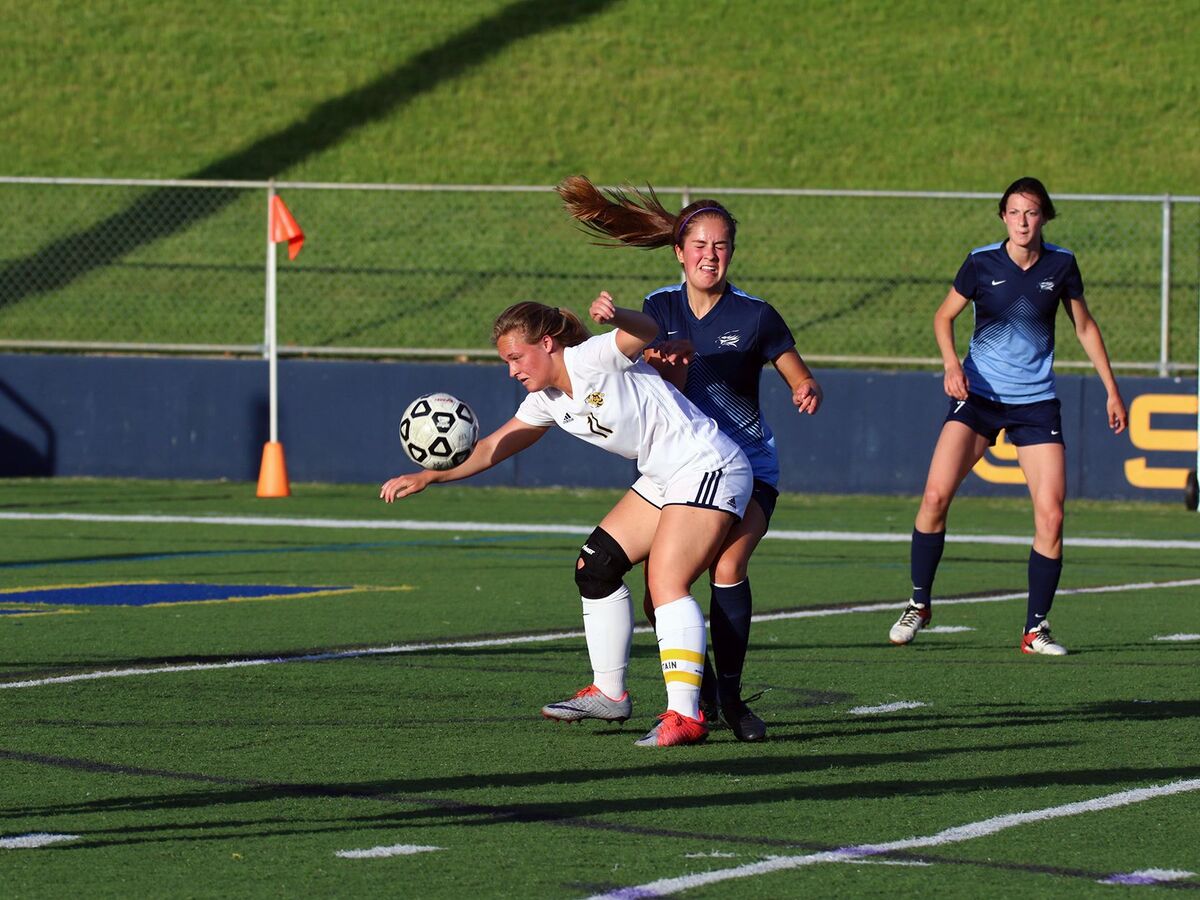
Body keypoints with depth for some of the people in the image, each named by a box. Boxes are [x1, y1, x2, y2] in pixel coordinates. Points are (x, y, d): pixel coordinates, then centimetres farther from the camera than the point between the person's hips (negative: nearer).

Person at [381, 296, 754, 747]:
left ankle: (685, 715, -24)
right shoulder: (548, 401, 9)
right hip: (663, 480, 10)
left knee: (666, 580, -20)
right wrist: (428, 476, 7)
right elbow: (494, 446, 15)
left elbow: (647, 331, -29)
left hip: (709, 468, -10)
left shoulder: (592, 359, -16)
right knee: (596, 566, 8)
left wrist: (614, 316, -52)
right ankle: (610, 694, 17)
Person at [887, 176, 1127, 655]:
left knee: (1050, 515, -9)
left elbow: (1085, 327, 11)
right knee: (936, 494, -17)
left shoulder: (1061, 265, -2)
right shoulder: (981, 263, -6)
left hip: (1036, 401, 1)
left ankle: (1036, 629, 4)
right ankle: (919, 603, 1)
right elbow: (944, 316, 6)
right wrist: (951, 363, -13)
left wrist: (1112, 391, 11)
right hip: (978, 394, -1)